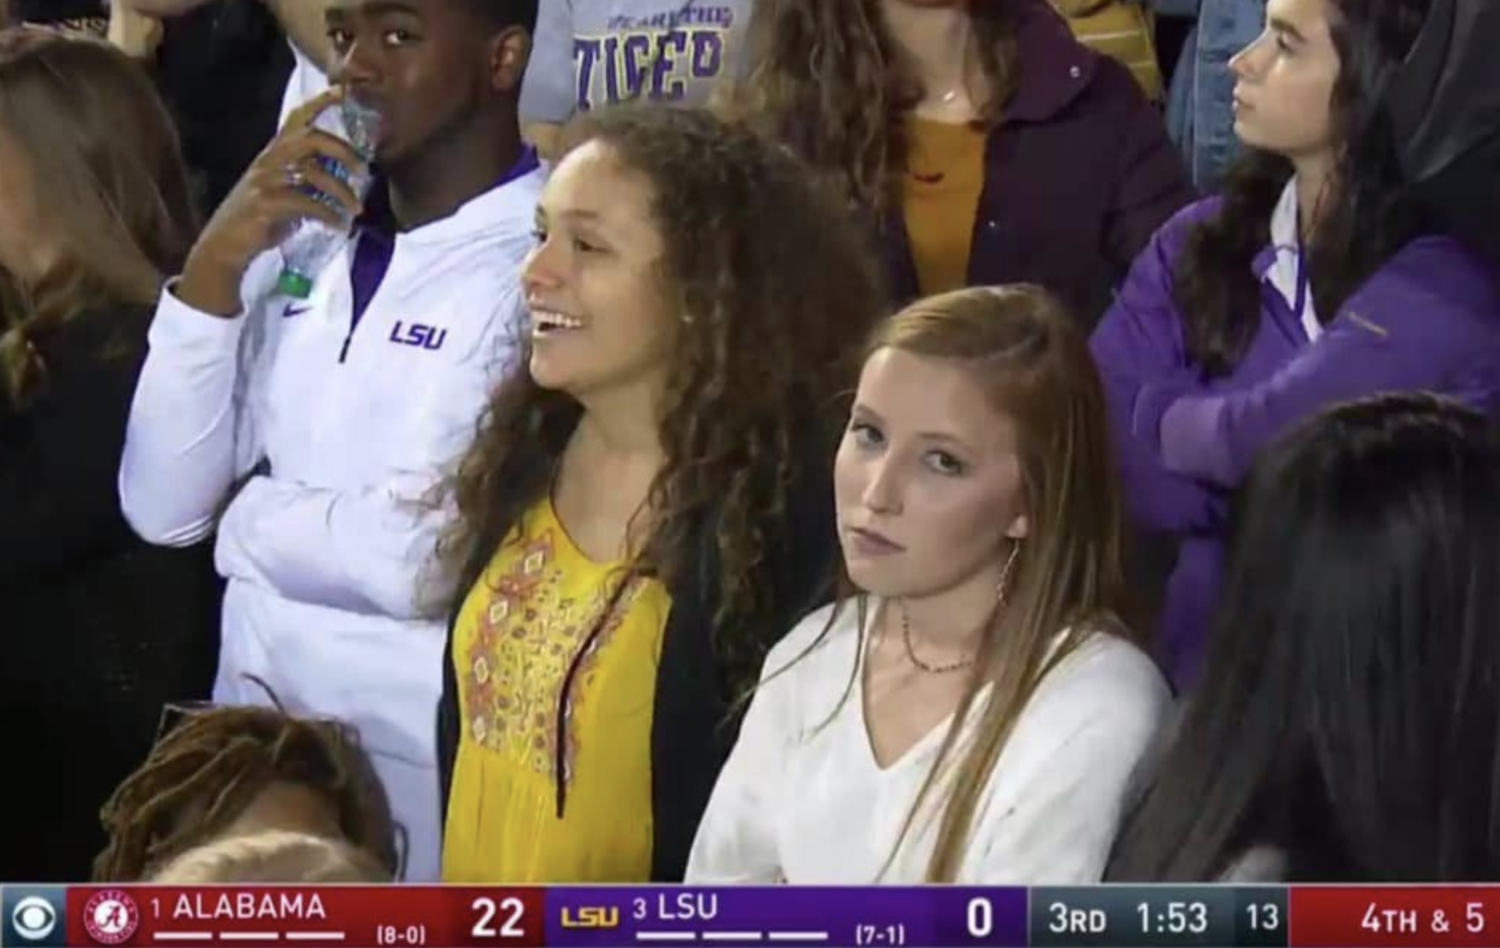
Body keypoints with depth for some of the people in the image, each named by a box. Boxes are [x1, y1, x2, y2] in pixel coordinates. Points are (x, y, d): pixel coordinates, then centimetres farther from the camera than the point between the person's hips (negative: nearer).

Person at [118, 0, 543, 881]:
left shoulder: (547, 266, -15)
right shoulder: (299, 250, 7)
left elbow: (411, 556, -23)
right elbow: (161, 505, 3)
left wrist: (246, 516, -3)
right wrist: (214, 266, -8)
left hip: (420, 778, -6)